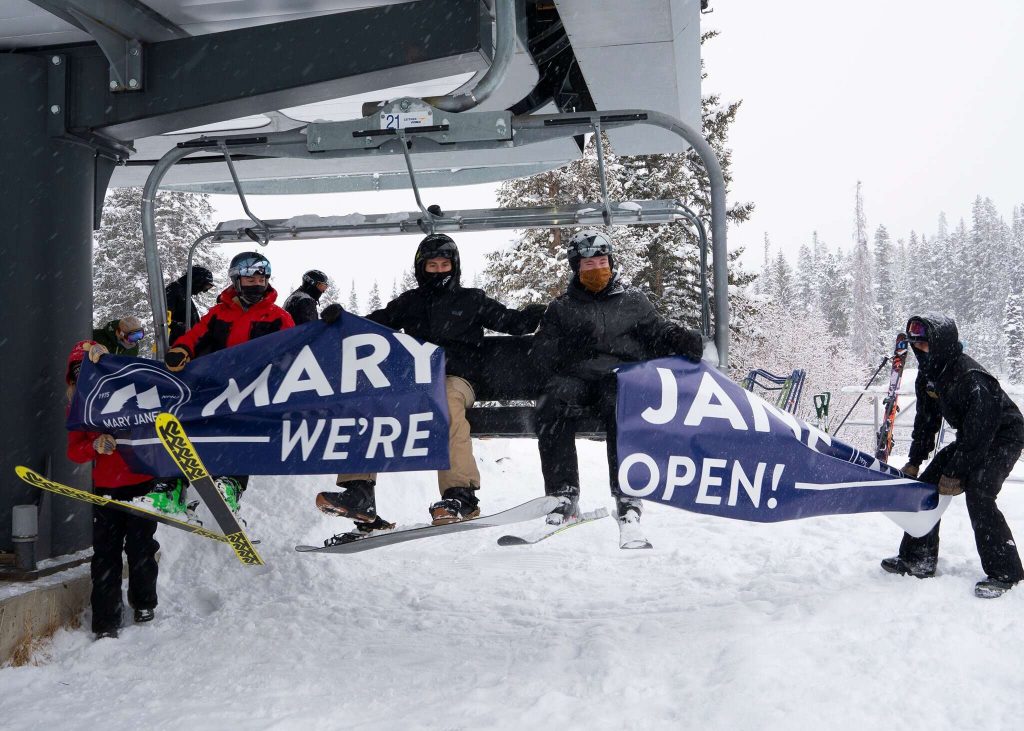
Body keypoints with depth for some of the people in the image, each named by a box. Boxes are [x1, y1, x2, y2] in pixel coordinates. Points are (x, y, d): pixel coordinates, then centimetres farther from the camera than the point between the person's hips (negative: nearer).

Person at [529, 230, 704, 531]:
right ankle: (563, 494, -29)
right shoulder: (561, 308, 21)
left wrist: (681, 339, -10)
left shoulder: (633, 300, 21)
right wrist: (569, 348, -10)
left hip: (620, 372, -1)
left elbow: (657, 332, 13)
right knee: (552, 404, -33)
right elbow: (541, 353, 11)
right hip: (575, 375, 1)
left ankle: (627, 495, -34)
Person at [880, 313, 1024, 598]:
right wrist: (914, 461, 2)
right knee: (927, 485, 2)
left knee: (977, 494, -25)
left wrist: (954, 474, -25)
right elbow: (926, 421, 7)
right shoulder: (928, 375, -4)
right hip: (970, 438, 9)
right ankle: (917, 559, 10)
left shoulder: (972, 378, -31)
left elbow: (978, 433, -29)